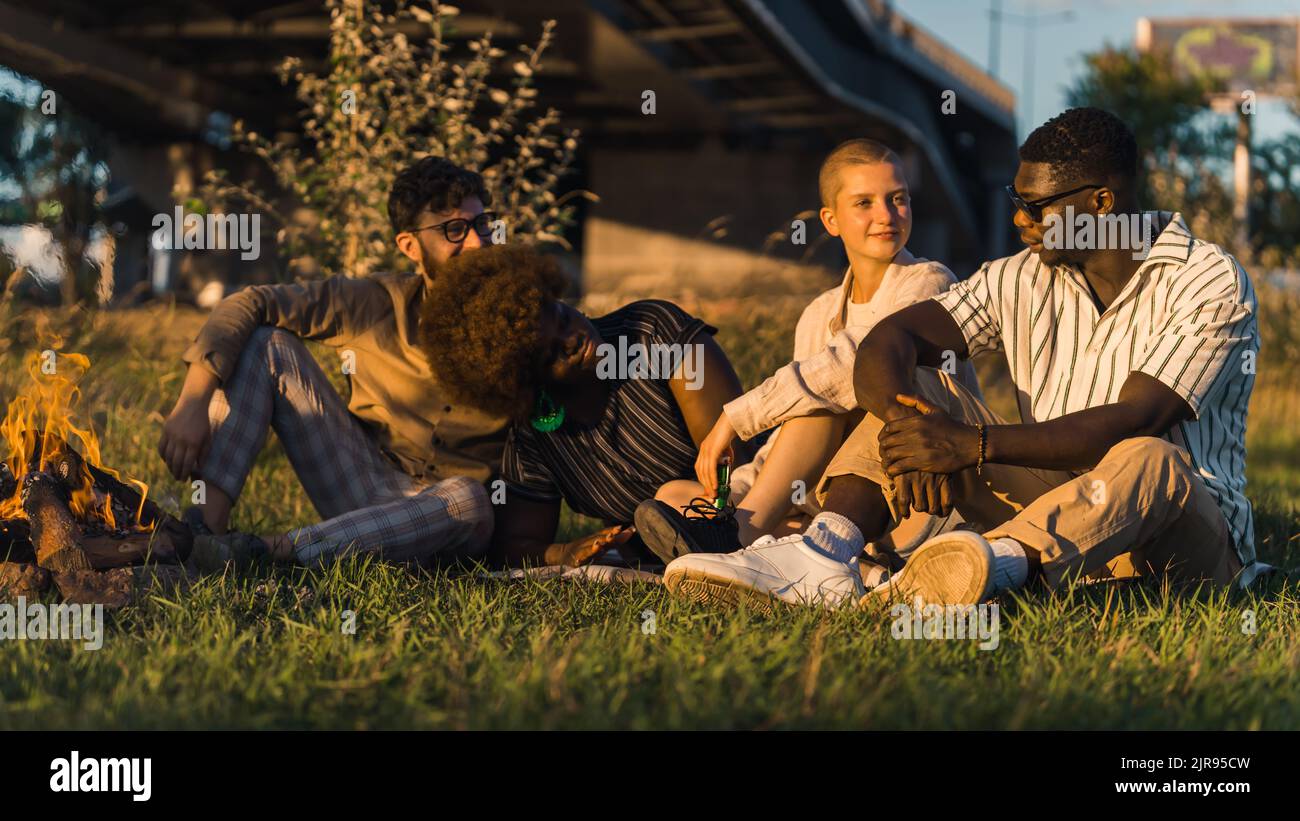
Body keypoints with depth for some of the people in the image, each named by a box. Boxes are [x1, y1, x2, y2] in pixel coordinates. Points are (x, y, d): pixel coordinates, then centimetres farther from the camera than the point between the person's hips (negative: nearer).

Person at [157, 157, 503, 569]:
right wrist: (193, 402, -21)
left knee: (467, 500, -41)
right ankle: (208, 519, -26)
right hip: (366, 485, 2)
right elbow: (248, 304, -8)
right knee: (264, 342, -9)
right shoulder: (376, 304, -2)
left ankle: (269, 549, -40)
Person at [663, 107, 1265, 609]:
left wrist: (973, 446, -30)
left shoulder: (1210, 285, -10)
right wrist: (905, 425, -28)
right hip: (1053, 515, 5)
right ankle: (823, 556, -35)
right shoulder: (1022, 280, 7)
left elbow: (1130, 424, -23)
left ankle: (993, 564, -67)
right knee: (915, 390, -8)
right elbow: (888, 339, -5)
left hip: (1190, 533, -5)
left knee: (1146, 461, -39)